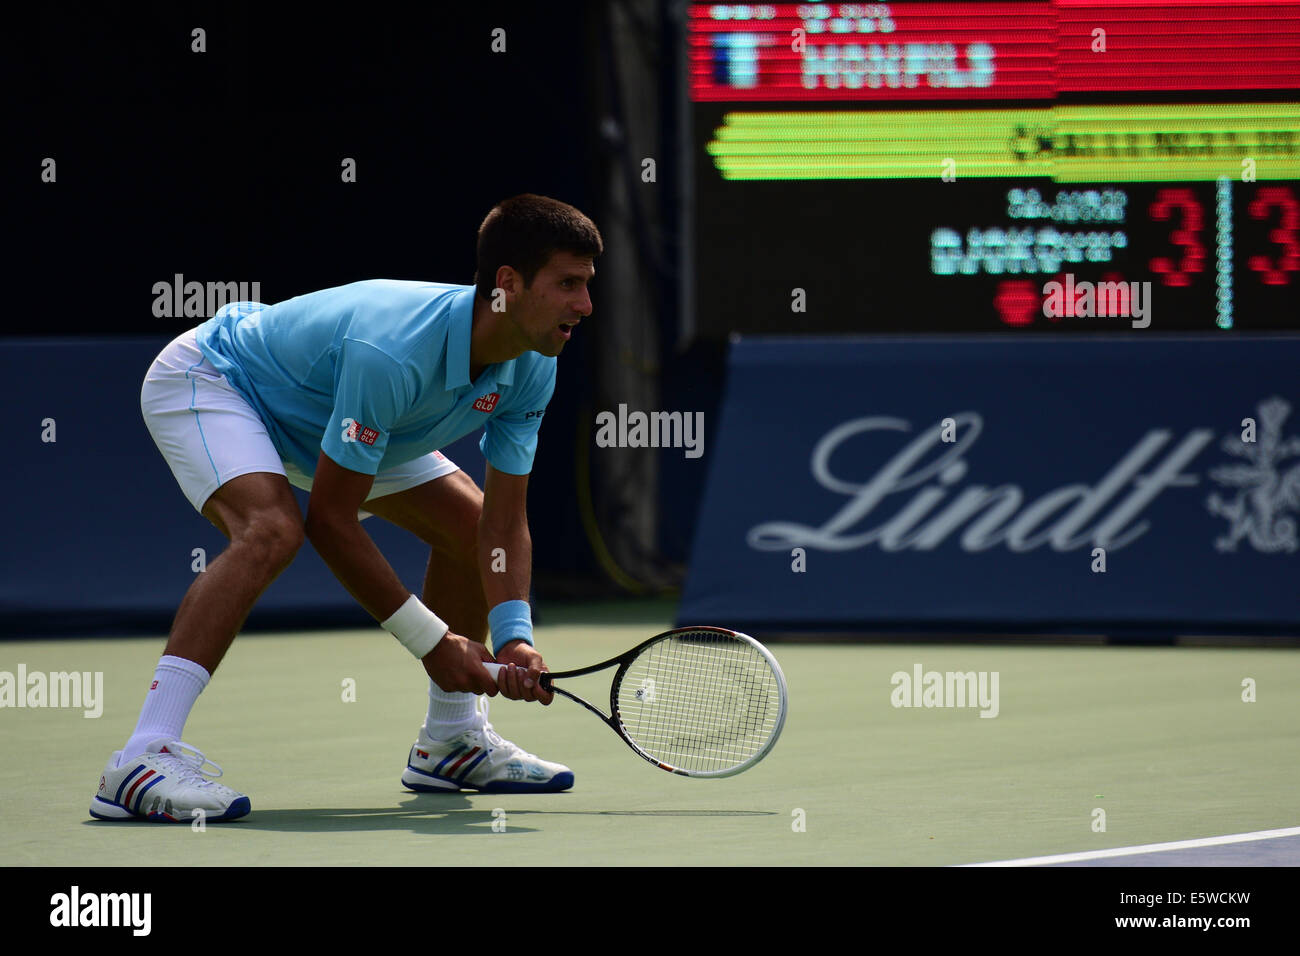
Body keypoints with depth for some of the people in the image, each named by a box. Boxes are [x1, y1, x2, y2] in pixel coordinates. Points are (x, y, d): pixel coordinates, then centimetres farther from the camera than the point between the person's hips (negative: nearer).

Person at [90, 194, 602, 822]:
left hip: (318, 414, 9)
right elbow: (330, 520, -34)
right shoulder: (394, 351, -41)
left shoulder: (531, 372, -17)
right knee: (271, 529, -35)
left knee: (468, 522, 6)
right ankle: (142, 758, -40)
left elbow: (503, 524, -12)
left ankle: (450, 740, 22)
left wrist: (513, 639, -29)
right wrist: (430, 640, -29)